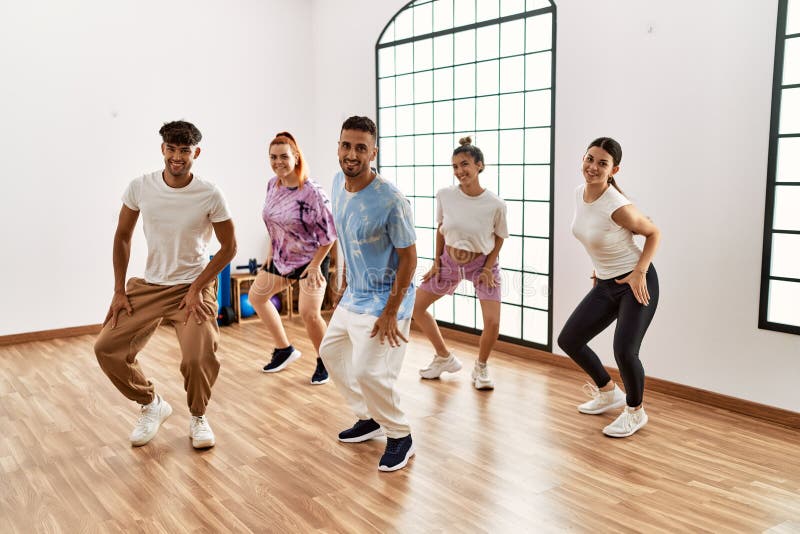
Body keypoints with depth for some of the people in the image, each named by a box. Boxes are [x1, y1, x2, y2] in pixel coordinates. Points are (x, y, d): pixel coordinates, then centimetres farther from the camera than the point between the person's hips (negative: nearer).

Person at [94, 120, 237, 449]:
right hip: (149, 286, 4)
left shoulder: (210, 196, -13)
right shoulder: (140, 188, -6)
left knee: (199, 358, -22)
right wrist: (119, 290, 2)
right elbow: (123, 236, 6)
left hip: (194, 288, -3)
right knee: (106, 348, -5)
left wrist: (196, 289, -12)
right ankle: (152, 405, 20)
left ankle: (197, 417, 11)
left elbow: (229, 246, -6)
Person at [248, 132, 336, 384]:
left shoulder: (312, 193, -25)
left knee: (309, 314, -15)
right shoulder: (272, 184, -2)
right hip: (282, 257, 8)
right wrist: (271, 251, 10)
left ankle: (324, 362, 12)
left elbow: (329, 233, -19)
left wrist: (315, 264, -17)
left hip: (310, 259, -8)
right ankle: (284, 349, 29)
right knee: (256, 296, 16)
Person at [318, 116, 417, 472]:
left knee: (368, 372, -13)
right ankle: (369, 418, 36)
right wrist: (344, 283, 18)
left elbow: (408, 258, -19)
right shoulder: (338, 183, -2)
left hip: (383, 301, -9)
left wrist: (390, 312, -20)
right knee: (331, 352, 20)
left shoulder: (390, 201, -26)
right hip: (353, 295, 9)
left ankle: (400, 437, 12)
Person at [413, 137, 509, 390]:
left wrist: (488, 268, -11)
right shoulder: (445, 195, -17)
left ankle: (480, 368, 18)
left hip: (482, 264, -3)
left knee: (492, 323, -14)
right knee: (416, 306, 5)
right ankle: (445, 357, 24)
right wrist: (436, 261, -2)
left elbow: (500, 237, -5)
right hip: (450, 261, 3)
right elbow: (441, 228, 0)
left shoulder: (495, 204, -22)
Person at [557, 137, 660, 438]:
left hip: (636, 283, -8)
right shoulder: (580, 192, -3)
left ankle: (635, 412, 14)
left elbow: (653, 233, -9)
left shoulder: (617, 206, -24)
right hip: (605, 284, 8)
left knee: (624, 351, -17)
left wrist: (639, 272, -17)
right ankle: (608, 393, 32)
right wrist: (599, 267, 13)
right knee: (568, 340, 9)